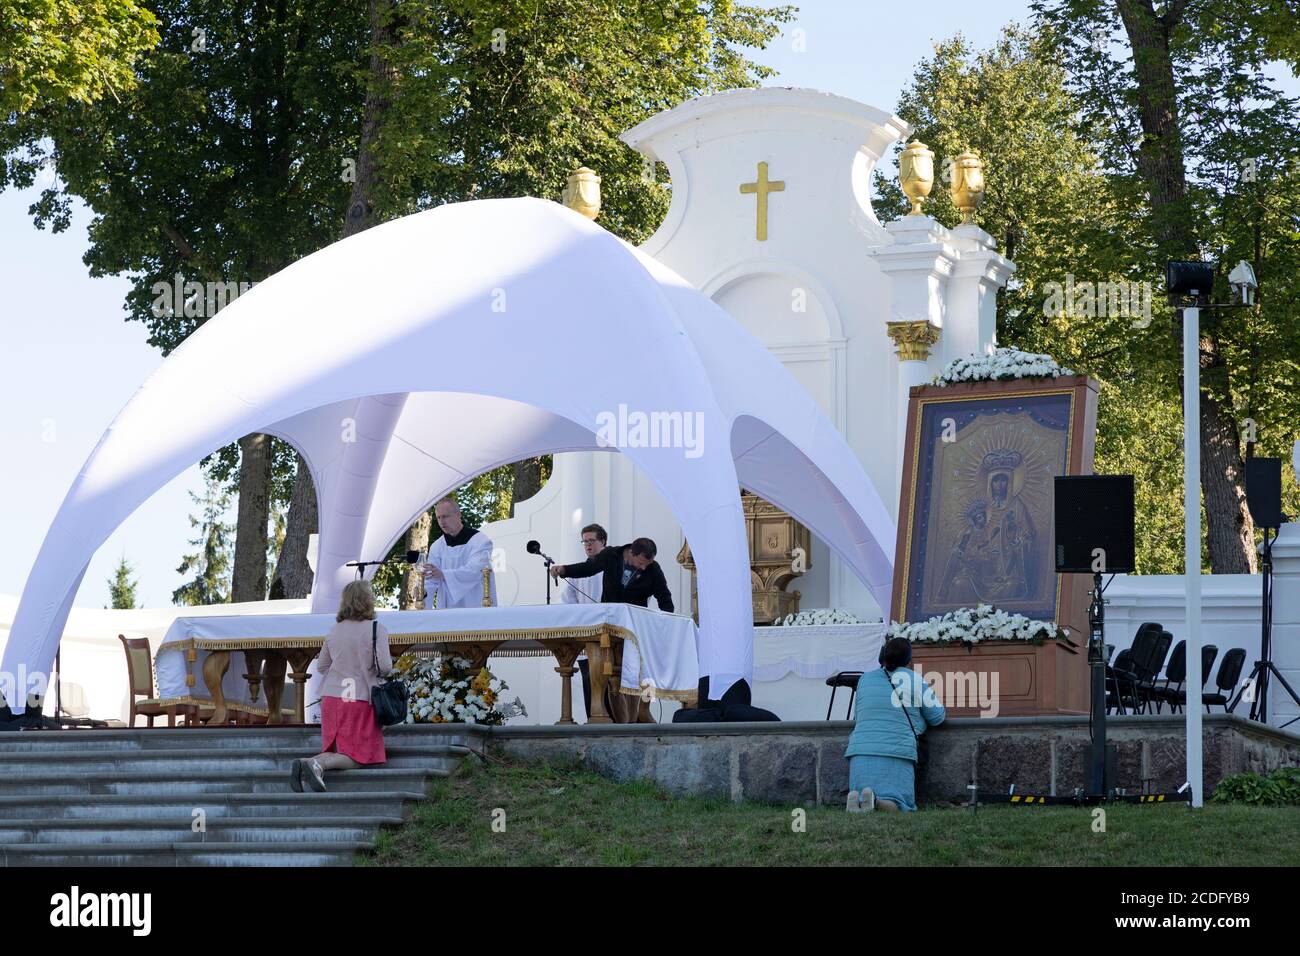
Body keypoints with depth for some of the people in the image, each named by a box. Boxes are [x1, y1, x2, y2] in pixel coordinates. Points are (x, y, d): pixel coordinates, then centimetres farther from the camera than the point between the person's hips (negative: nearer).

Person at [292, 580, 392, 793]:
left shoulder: (334, 631, 8)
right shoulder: (376, 629, -9)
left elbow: (321, 667, 15)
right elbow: (384, 666, -15)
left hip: (331, 697, 6)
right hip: (361, 699, -6)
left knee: (339, 753, 14)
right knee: (358, 757, -1)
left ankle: (304, 764, -13)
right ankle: (318, 764, -27)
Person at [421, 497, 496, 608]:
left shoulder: (480, 540, -7)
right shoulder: (437, 547, 9)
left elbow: (474, 571, -23)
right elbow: (431, 580, 1)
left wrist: (442, 574, -36)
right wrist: (424, 590, -24)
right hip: (447, 610, 4)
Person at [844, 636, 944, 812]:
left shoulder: (864, 679, 19)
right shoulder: (914, 679, 7)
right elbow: (937, 717, 11)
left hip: (860, 752, 3)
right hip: (897, 751, -3)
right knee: (899, 804, -5)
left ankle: (856, 800, -29)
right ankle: (878, 802, -36)